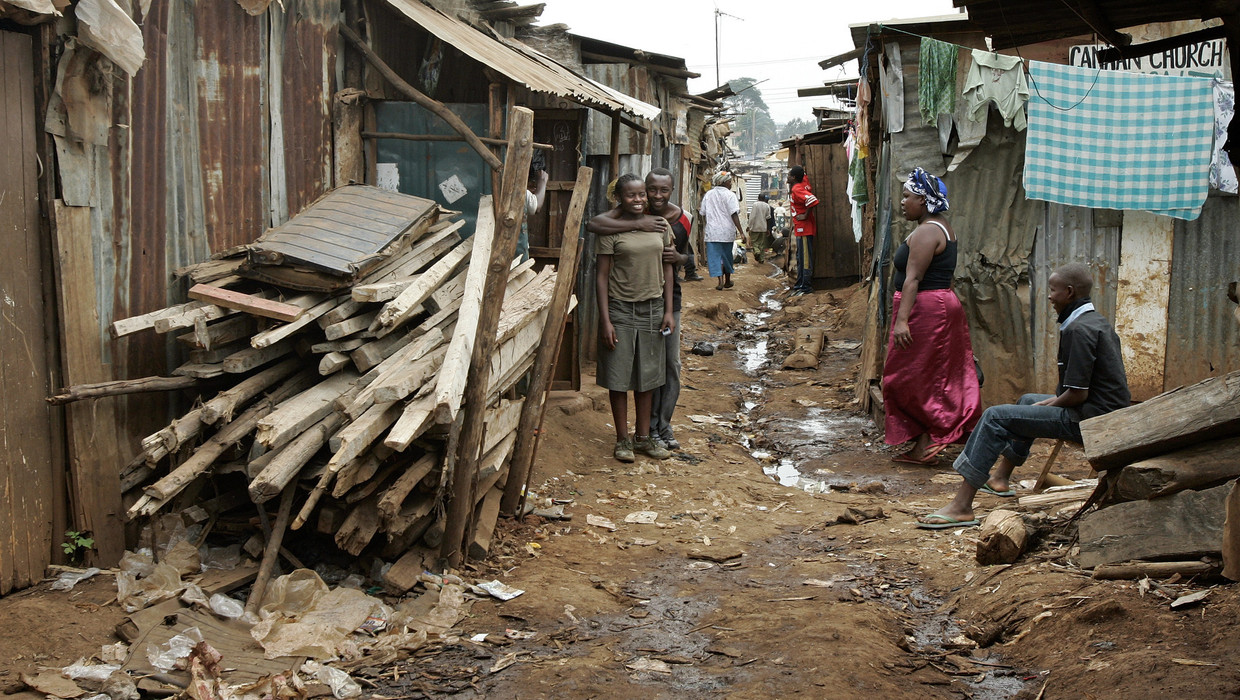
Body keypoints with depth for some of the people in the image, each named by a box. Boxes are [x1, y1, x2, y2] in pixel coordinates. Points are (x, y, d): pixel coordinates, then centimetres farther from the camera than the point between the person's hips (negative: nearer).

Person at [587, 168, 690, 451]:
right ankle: (651, 428, 16)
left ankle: (664, 425, 22)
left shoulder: (682, 219, 0)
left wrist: (678, 257, -9)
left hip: (669, 298, 4)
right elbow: (593, 224, -29)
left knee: (672, 365, 8)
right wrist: (637, 224, -36)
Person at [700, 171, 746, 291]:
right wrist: (741, 232, -16)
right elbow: (734, 215, -15)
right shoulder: (729, 195, -8)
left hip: (712, 231, 2)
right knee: (727, 256, 14)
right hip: (727, 231, -2)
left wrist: (705, 227, 27)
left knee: (715, 256, 3)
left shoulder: (708, 195, 7)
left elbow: (703, 214, 13)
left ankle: (720, 281, -10)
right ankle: (727, 281, 26)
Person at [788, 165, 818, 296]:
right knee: (800, 257, 16)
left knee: (805, 257, -6)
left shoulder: (797, 190, -19)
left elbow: (813, 200, -32)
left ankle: (806, 287, -4)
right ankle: (800, 284, 23)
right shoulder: (804, 183, 8)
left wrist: (805, 215, -20)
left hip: (804, 228, -10)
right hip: (800, 228, 10)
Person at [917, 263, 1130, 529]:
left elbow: (1077, 394, -23)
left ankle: (961, 506, -18)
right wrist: (1052, 401, 13)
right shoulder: (1098, 322, 14)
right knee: (1028, 400, 33)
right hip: (1106, 411, 11)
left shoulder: (1078, 329, -19)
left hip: (1089, 417, -11)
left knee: (995, 417, -13)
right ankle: (1000, 478, 44)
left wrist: (1052, 404, -4)